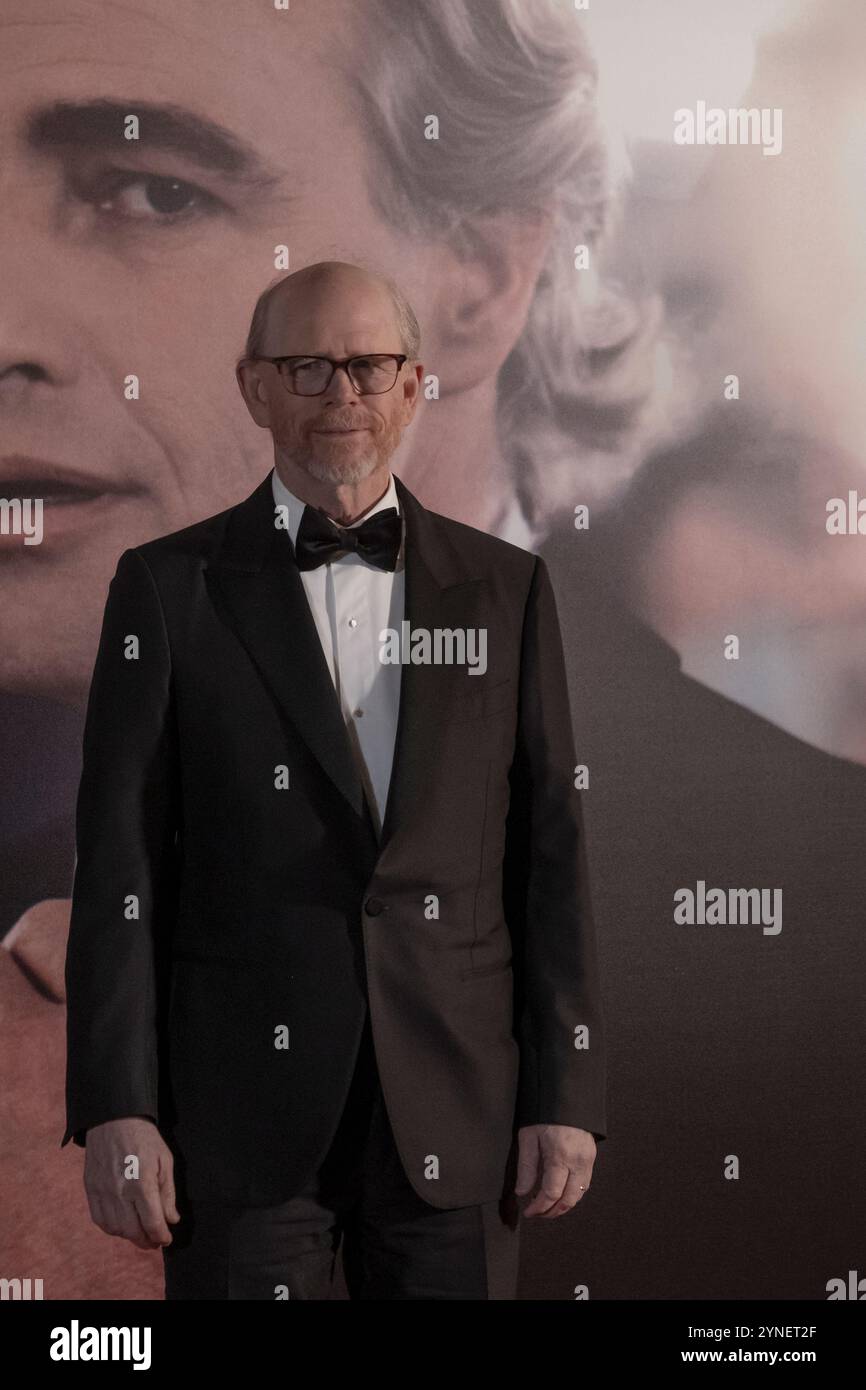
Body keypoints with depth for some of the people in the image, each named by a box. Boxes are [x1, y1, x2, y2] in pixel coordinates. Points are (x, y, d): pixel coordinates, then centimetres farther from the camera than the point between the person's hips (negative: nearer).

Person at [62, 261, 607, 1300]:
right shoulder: (170, 588, 3)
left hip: (456, 1110, 2)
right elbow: (119, 863, -1)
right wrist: (115, 1108, -8)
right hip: (244, 1101, -1)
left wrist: (566, 1093, 1)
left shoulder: (505, 588, 8)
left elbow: (550, 852, 6)